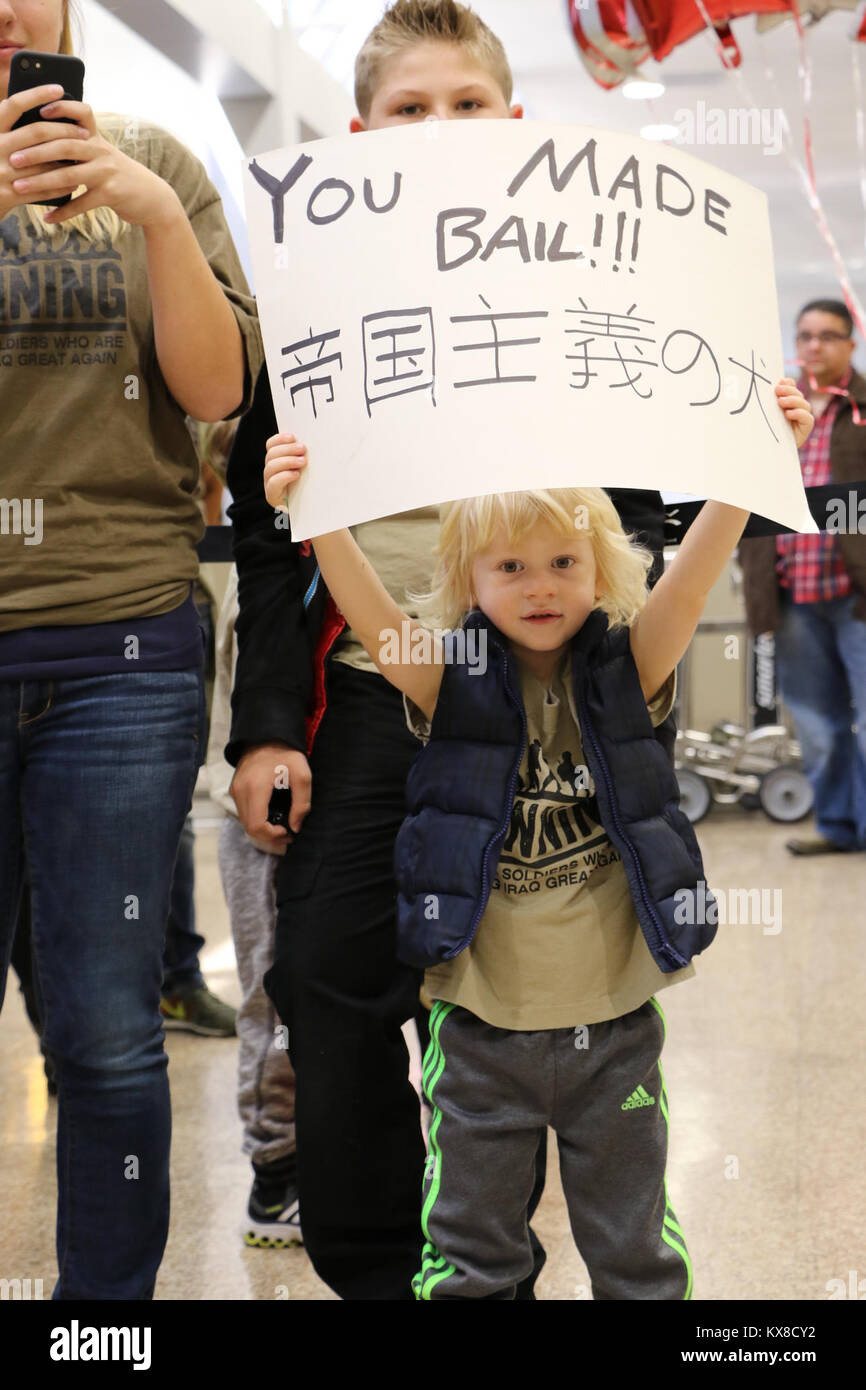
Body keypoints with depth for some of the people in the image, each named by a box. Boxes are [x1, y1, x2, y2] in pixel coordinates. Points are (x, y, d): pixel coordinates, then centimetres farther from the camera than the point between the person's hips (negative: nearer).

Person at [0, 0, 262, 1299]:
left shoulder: (152, 167, 11)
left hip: (120, 645, 0)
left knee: (107, 1033, 2)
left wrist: (157, 214, -13)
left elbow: (220, 386, 1)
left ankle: (110, 1297, 18)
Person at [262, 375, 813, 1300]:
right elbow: (369, 612, -20)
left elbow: (691, 579, -17)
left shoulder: (624, 674, -3)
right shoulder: (454, 686, -5)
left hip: (613, 1025, 1)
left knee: (638, 1251, 15)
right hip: (482, 1028, 0)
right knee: (469, 1257, 13)